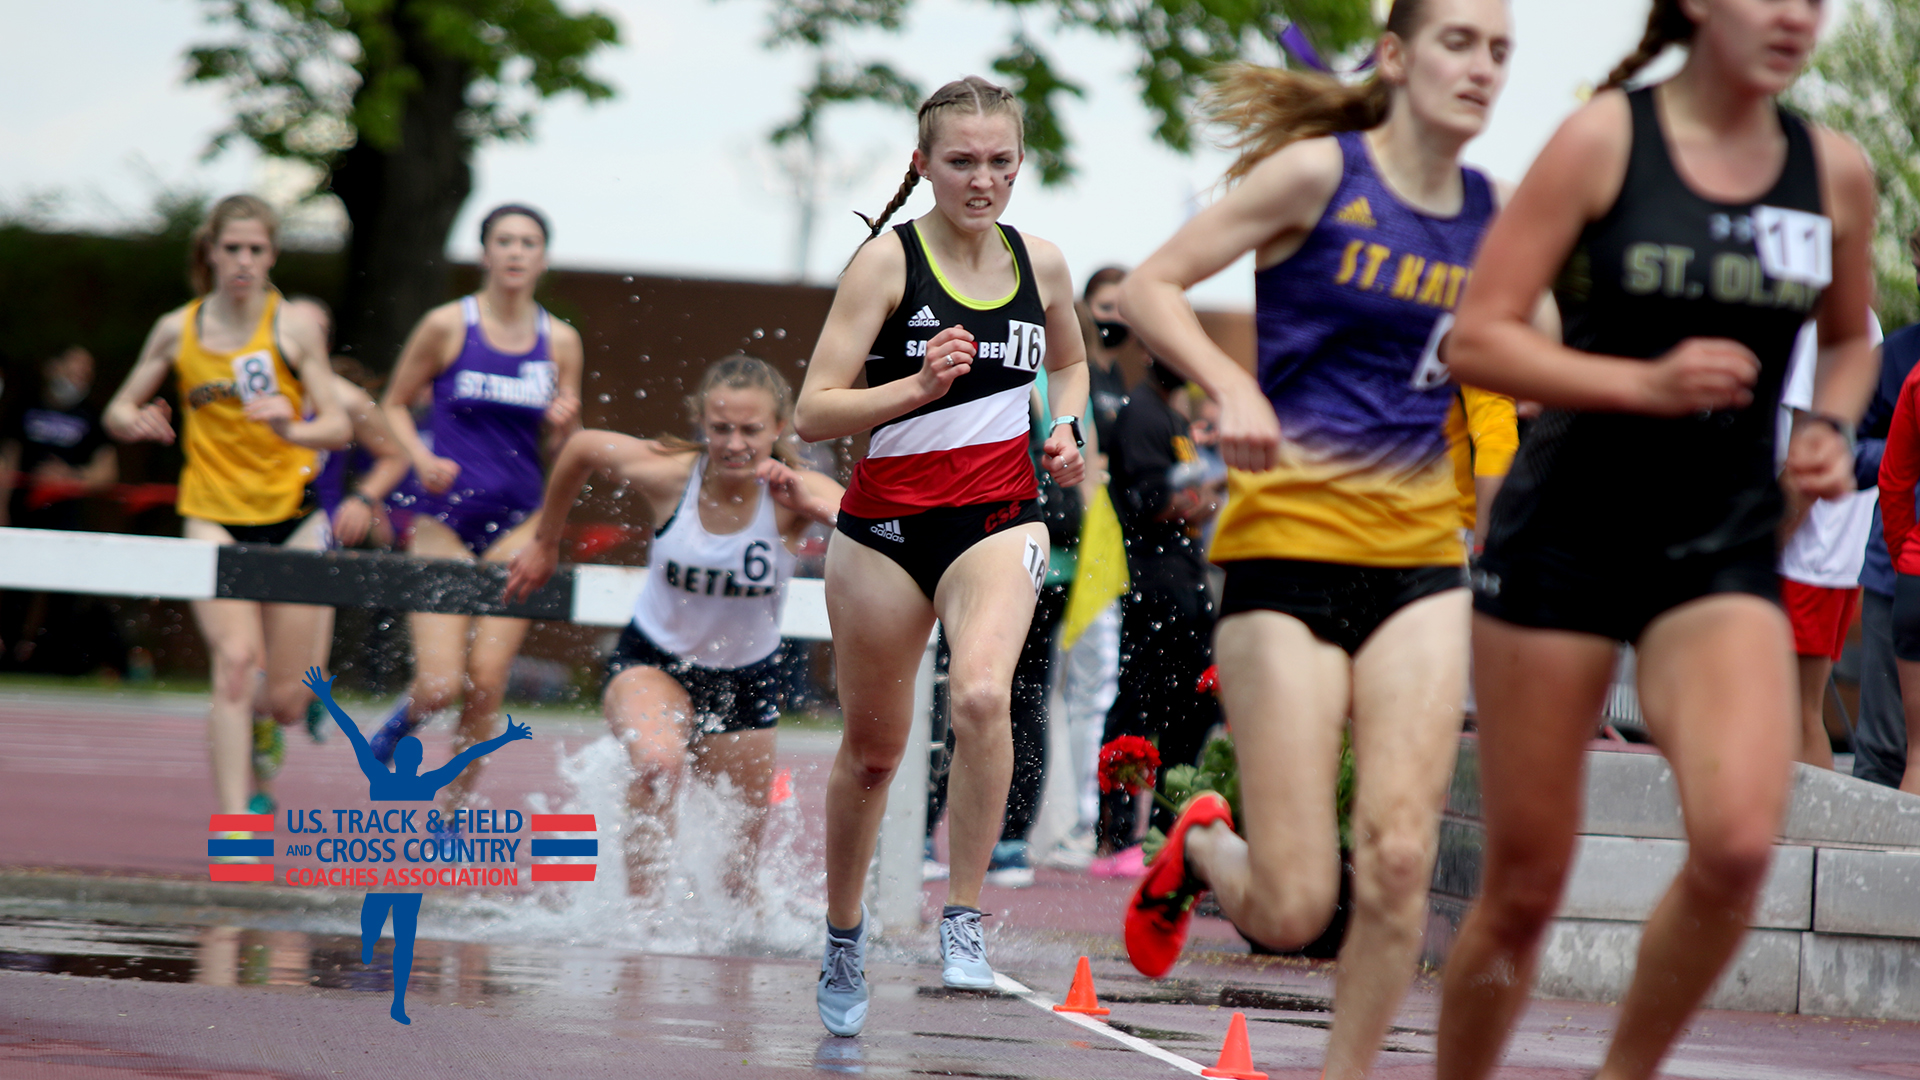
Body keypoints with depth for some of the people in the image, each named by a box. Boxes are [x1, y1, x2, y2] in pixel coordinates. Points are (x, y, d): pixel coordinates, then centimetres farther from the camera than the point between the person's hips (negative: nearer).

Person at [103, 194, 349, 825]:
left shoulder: (295, 325, -3)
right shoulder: (178, 329, 2)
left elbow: (337, 426, -6)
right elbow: (119, 411, 12)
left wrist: (291, 429, -28)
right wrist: (136, 423, -12)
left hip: (291, 516, 0)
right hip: (214, 517, 0)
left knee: (284, 699, 4)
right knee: (237, 656, -24)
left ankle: (257, 725, 43)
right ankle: (233, 820, -25)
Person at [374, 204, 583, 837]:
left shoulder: (560, 341, 5)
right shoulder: (448, 326, -3)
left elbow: (568, 446, 14)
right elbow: (394, 405, 7)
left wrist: (565, 424, -9)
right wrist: (423, 460, -11)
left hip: (516, 523, 2)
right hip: (444, 519, -2)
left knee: (487, 682, -5)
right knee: (440, 683, -12)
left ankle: (453, 811, 9)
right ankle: (406, 717, 24)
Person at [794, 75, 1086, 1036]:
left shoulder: (1041, 263, 3)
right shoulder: (888, 259, -10)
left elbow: (1069, 361, 25)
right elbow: (813, 414, -14)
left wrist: (1065, 430, 5)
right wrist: (918, 387, -27)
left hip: (999, 516, 1)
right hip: (885, 523, -1)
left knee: (981, 696, -27)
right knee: (872, 747, 11)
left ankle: (964, 923, -15)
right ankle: (843, 939, 34)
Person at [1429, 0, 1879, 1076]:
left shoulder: (1835, 172, 4)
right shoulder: (1606, 139, -7)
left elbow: (1851, 340, 23)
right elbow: (1478, 339, -9)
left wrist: (1830, 431, 3)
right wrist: (1645, 383, -21)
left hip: (1725, 547, 2)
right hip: (1567, 532, -2)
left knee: (1739, 843, -21)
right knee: (1526, 882, 2)